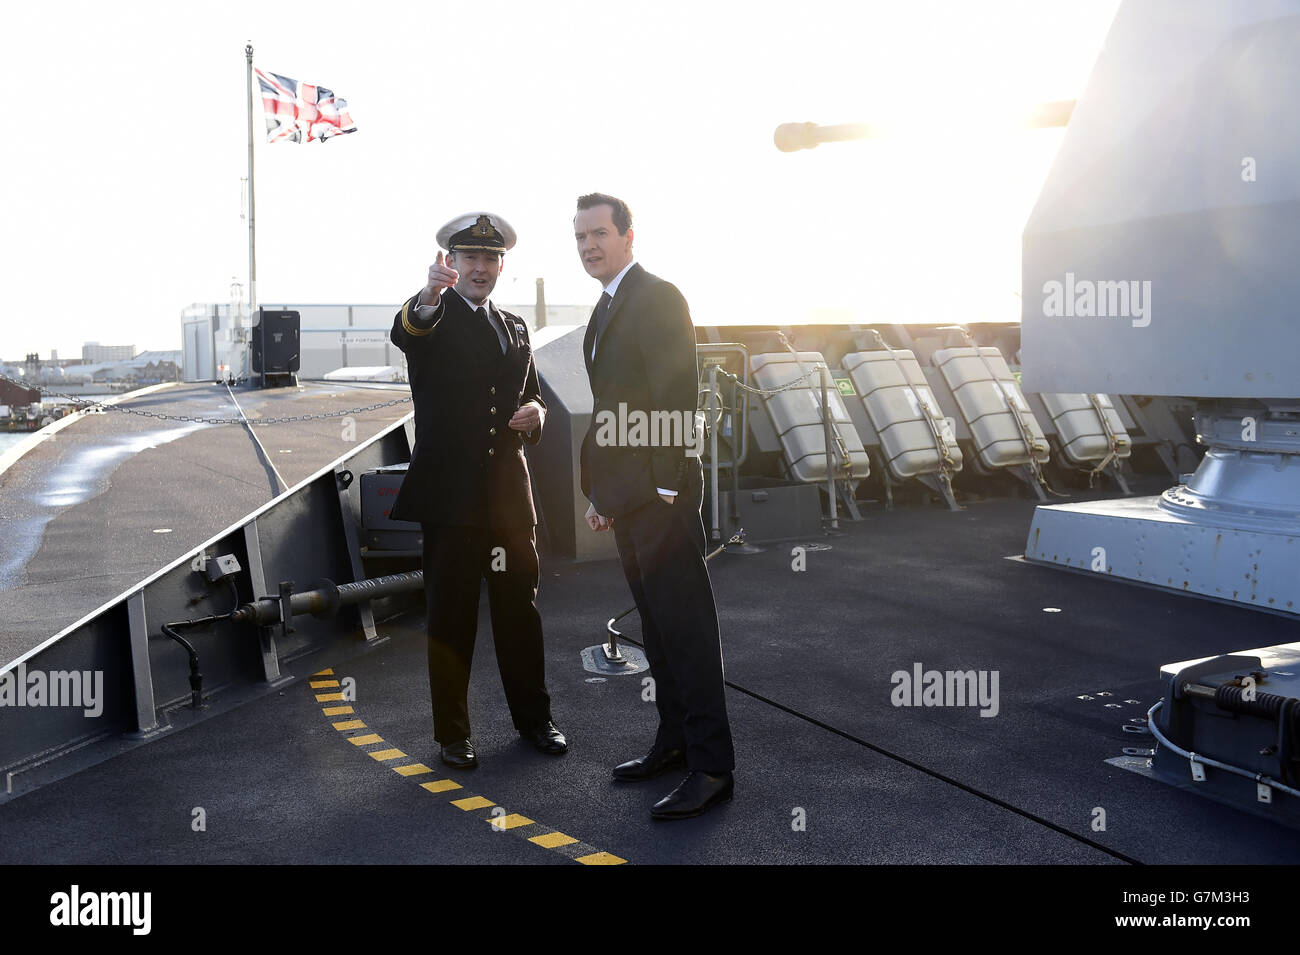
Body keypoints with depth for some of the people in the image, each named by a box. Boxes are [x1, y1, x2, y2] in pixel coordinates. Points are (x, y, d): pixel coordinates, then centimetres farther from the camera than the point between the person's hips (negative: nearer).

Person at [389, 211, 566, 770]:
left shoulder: (514, 327, 16)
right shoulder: (432, 319, -1)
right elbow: (405, 333, -26)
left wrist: (535, 413, -1)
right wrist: (427, 299, -49)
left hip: (510, 491, 5)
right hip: (450, 491, -4)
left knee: (520, 607, 12)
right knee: (451, 615, 4)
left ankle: (533, 719, 27)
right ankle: (452, 733, 16)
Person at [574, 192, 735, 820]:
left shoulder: (658, 297, -10)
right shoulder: (606, 309, 19)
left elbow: (679, 396, -18)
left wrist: (665, 486, -21)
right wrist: (599, 490, 18)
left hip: (659, 493, -10)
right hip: (626, 496, 10)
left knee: (685, 625, -6)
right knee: (655, 623, 15)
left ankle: (711, 767, 1)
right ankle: (675, 742, 26)